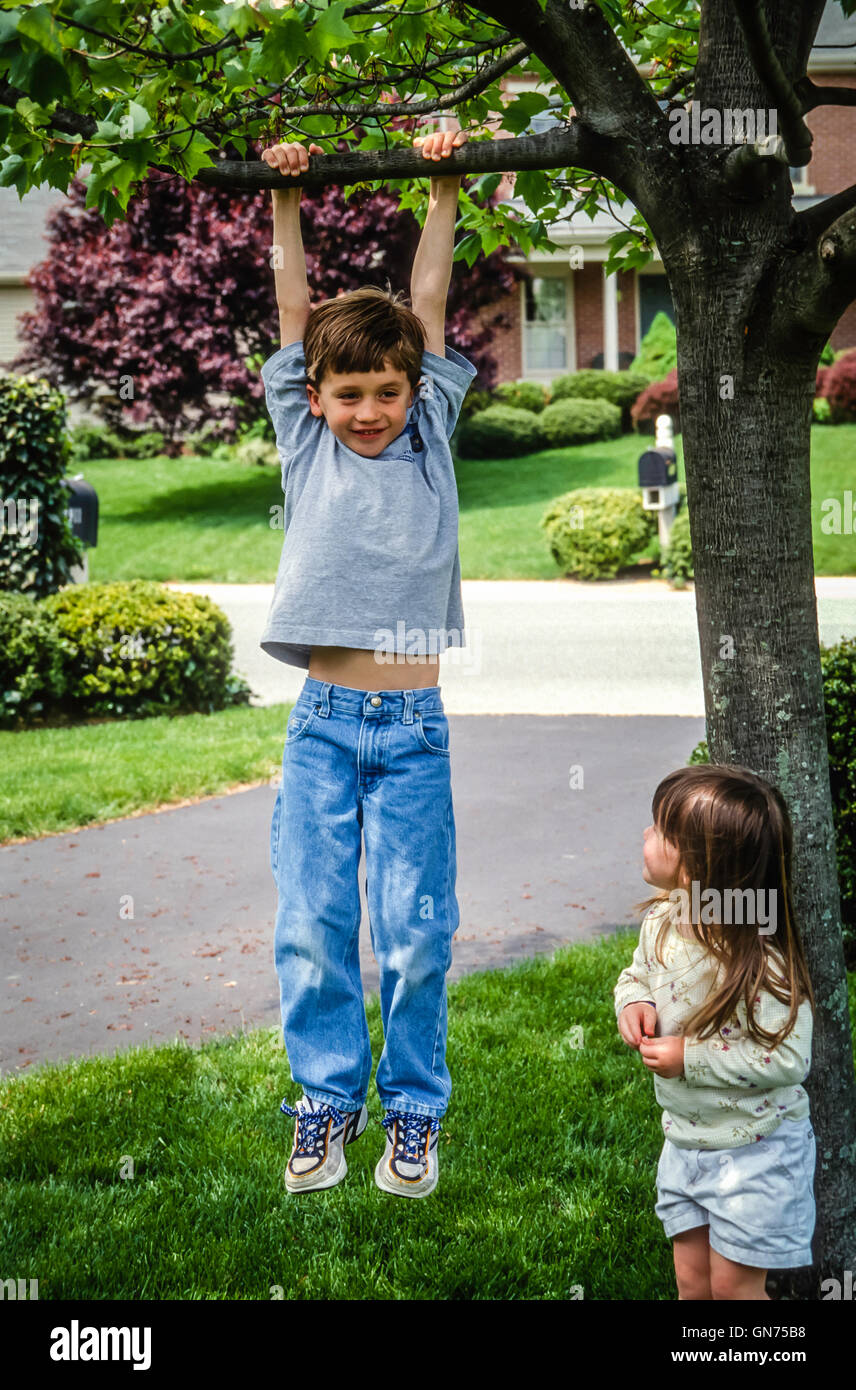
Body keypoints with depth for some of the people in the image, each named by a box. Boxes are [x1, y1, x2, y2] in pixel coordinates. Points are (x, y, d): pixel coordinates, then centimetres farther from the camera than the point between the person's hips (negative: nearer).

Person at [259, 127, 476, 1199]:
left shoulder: (428, 442, 9)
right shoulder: (306, 445, 9)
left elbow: (427, 301, 10)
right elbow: (293, 308, 11)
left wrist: (443, 186, 13)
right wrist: (285, 198, 13)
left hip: (414, 728, 0)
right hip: (322, 722, 0)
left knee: (414, 932, -1)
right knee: (311, 928, 0)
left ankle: (415, 1108, 17)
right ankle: (327, 1097, 19)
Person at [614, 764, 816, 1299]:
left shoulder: (755, 961, -29)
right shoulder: (661, 922, -6)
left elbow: (788, 1059, -27)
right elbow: (637, 972, 15)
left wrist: (692, 1057, -25)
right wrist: (634, 1000, -9)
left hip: (755, 1149, -7)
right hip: (686, 1140, 7)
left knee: (733, 1284, 4)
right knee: (693, 1281, 17)